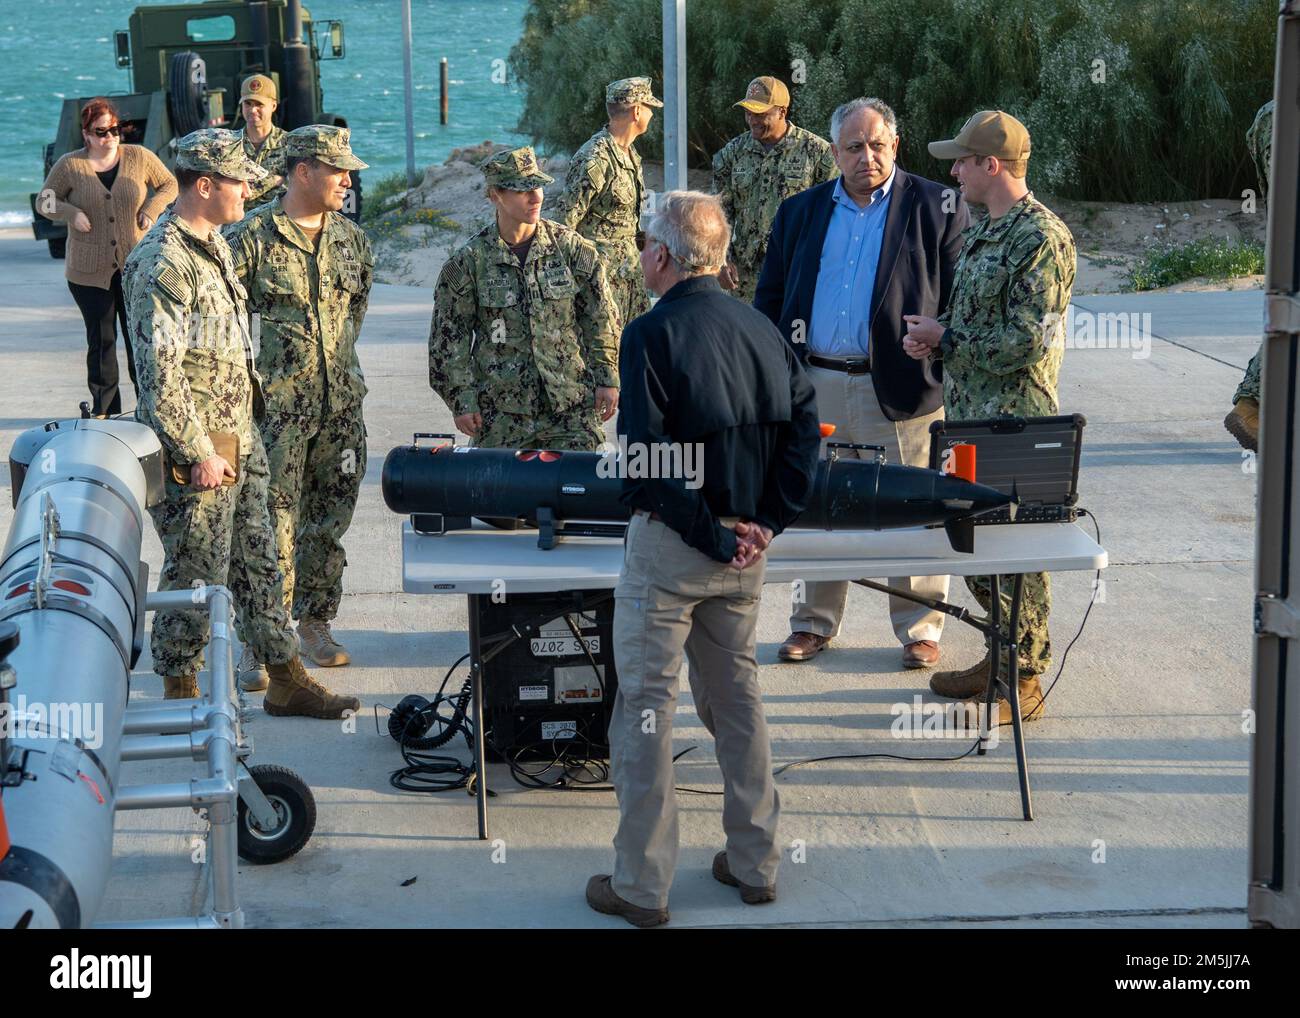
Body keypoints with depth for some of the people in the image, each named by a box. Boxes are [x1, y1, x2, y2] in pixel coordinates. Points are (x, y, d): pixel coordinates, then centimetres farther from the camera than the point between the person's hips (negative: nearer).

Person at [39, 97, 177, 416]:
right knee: (100, 341, 6)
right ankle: (104, 409, 15)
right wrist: (71, 213, -12)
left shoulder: (139, 158, -1)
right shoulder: (70, 165, -3)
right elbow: (44, 202, 7)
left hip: (136, 267, 0)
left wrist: (151, 210, -5)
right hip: (90, 271, 0)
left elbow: (169, 185, 12)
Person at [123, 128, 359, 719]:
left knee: (257, 563, 15)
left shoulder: (214, 244, 12)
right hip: (197, 448, -9)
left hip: (239, 441, 9)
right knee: (198, 574, 1)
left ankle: (286, 680, 25)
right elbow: (159, 372, -23)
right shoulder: (162, 263, -19)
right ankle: (179, 695, 15)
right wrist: (198, 454, -20)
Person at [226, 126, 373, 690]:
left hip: (341, 404, 6)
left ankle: (314, 622, 26)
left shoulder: (352, 239, 9)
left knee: (330, 519, 12)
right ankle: (259, 642, 3)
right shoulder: (251, 237, -9)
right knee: (273, 526, -5)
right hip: (276, 407, -6)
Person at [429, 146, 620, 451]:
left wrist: (607, 380, 4)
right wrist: (462, 399, -2)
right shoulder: (468, 263, -1)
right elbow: (449, 336, 2)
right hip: (502, 412, 0)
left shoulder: (571, 248, 2)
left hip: (571, 405, 1)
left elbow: (601, 319, 7)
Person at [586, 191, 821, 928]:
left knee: (647, 703, 3)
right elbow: (804, 429, 3)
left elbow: (645, 464, -21)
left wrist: (714, 534, -13)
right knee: (738, 694, 18)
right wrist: (766, 522, -1)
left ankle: (642, 886, 10)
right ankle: (755, 863, 26)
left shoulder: (652, 335, -14)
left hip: (671, 545, -6)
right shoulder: (763, 329, 5)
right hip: (744, 549, 6)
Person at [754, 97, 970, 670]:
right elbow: (770, 298, 15)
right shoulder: (800, 212, 12)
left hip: (900, 387, -3)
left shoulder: (937, 208, 1)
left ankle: (920, 629, 15)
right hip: (815, 385, 3)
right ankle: (814, 623, 23)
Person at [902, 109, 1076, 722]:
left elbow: (1027, 342, -22)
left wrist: (945, 339, -13)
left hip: (1015, 420, -9)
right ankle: (1001, 658, 29)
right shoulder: (985, 232, 13)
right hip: (970, 416, 10)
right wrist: (931, 339, 3)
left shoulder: (1042, 237, -16)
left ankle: (1023, 683, 10)